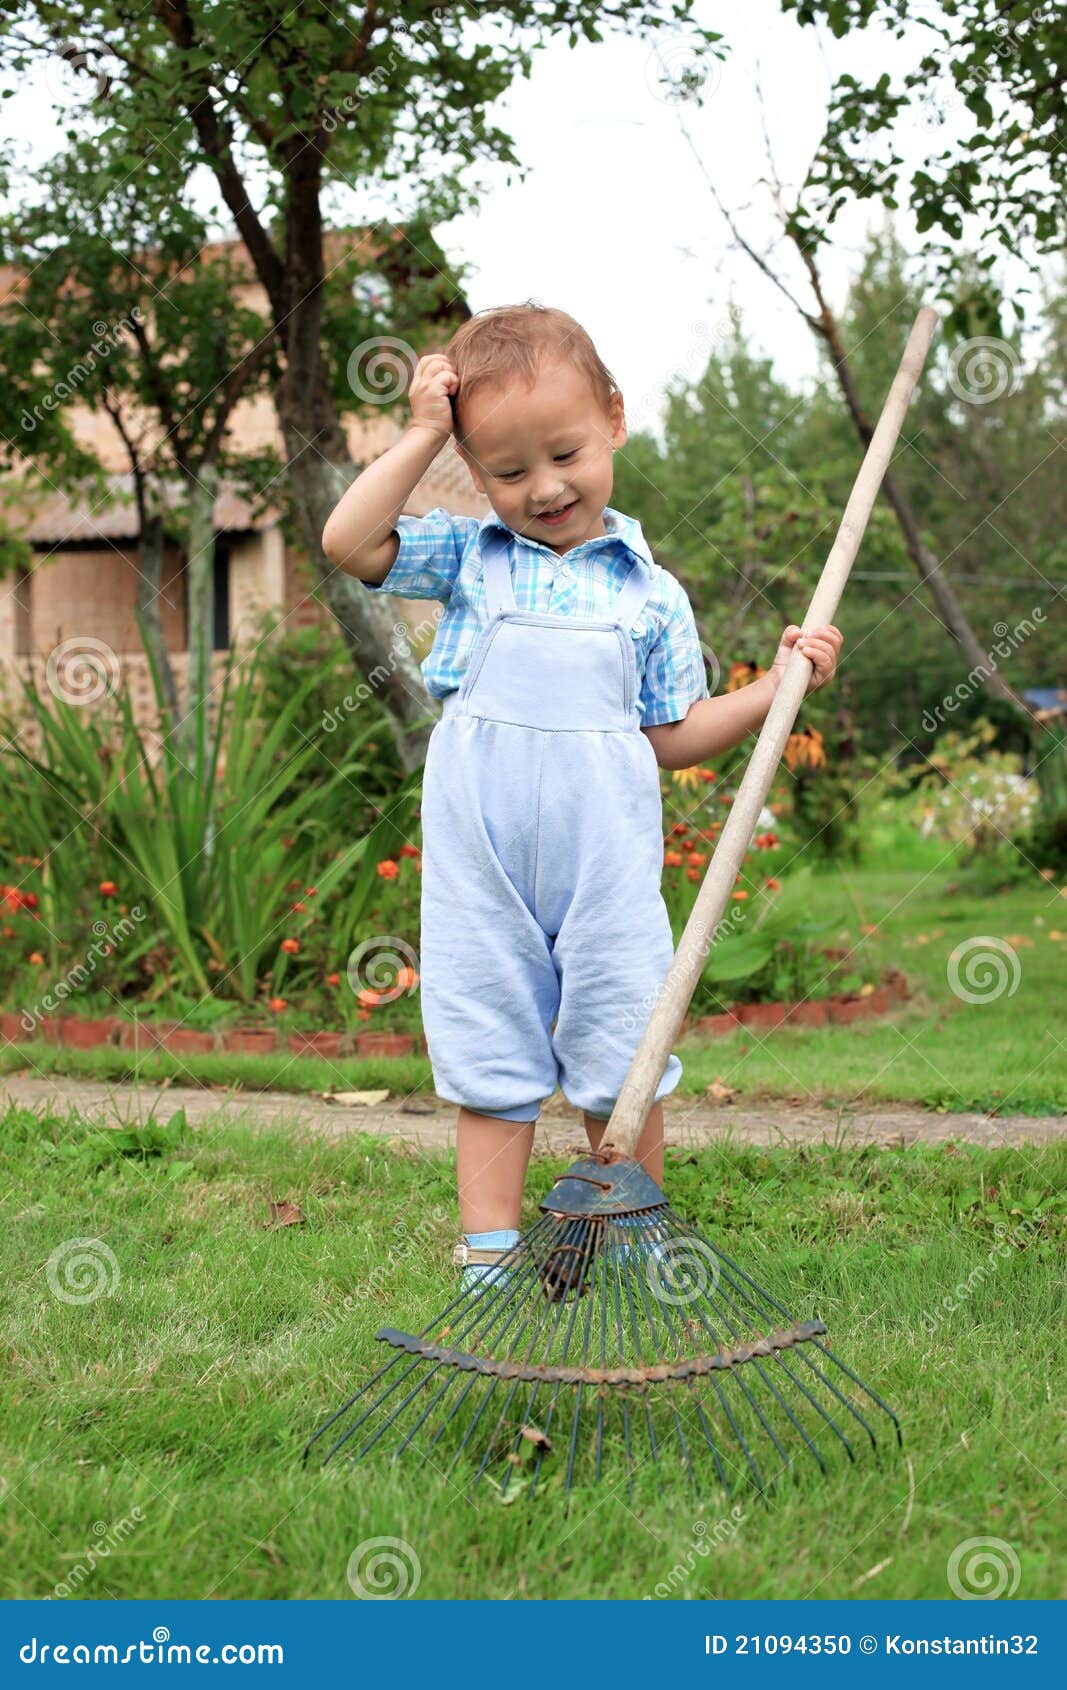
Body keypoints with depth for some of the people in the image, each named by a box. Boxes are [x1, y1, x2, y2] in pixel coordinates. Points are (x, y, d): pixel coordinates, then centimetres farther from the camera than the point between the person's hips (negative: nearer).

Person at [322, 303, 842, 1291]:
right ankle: (489, 1253, 15)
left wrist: (777, 687, 0)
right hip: (481, 863, 0)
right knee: (490, 1057, 6)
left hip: (607, 859, 0)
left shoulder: (650, 592, 6)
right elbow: (350, 543, -8)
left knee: (622, 1055, 6)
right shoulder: (465, 559, 5)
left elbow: (672, 736, 9)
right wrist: (422, 436, -7)